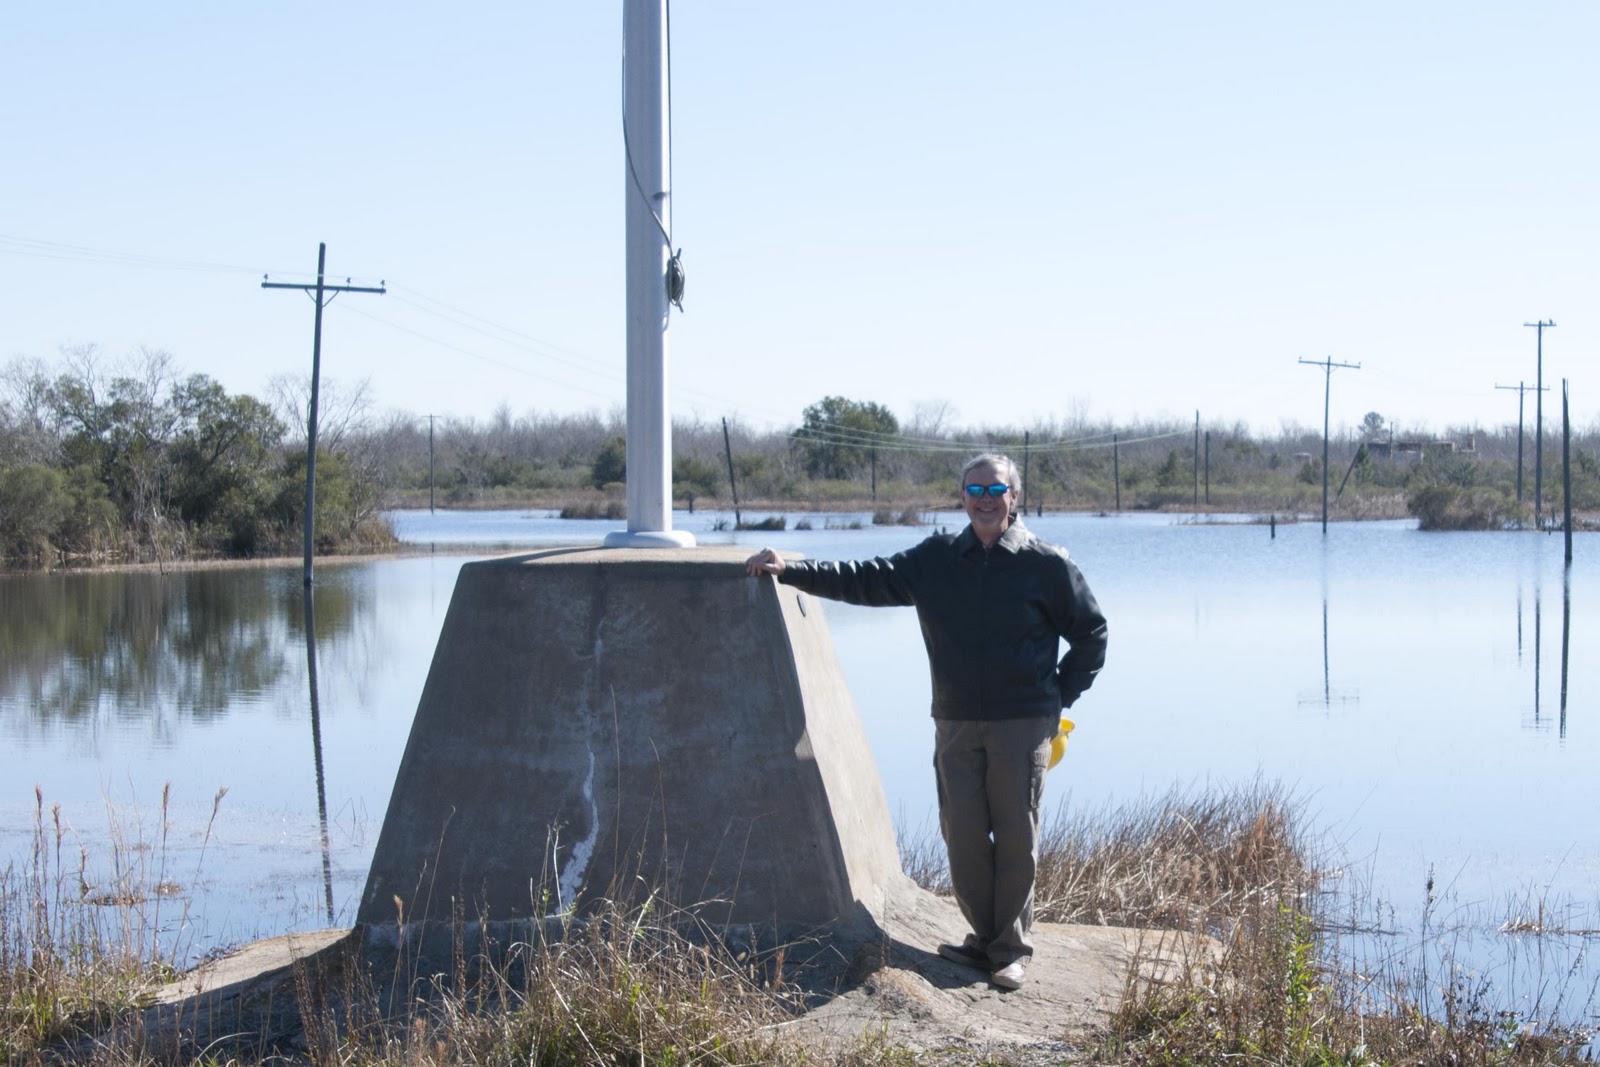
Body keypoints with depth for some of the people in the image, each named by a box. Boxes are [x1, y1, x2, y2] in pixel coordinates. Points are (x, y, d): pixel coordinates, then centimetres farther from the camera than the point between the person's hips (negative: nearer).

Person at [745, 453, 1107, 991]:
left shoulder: (1046, 564, -1)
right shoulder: (935, 559, 8)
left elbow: (1090, 633, 9)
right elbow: (865, 581, 6)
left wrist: (1060, 697, 4)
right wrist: (788, 570, -1)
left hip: (1022, 724, -3)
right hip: (955, 724, 3)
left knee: (1016, 836, -1)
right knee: (962, 834, 2)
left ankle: (1011, 948, 9)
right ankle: (985, 938, 17)